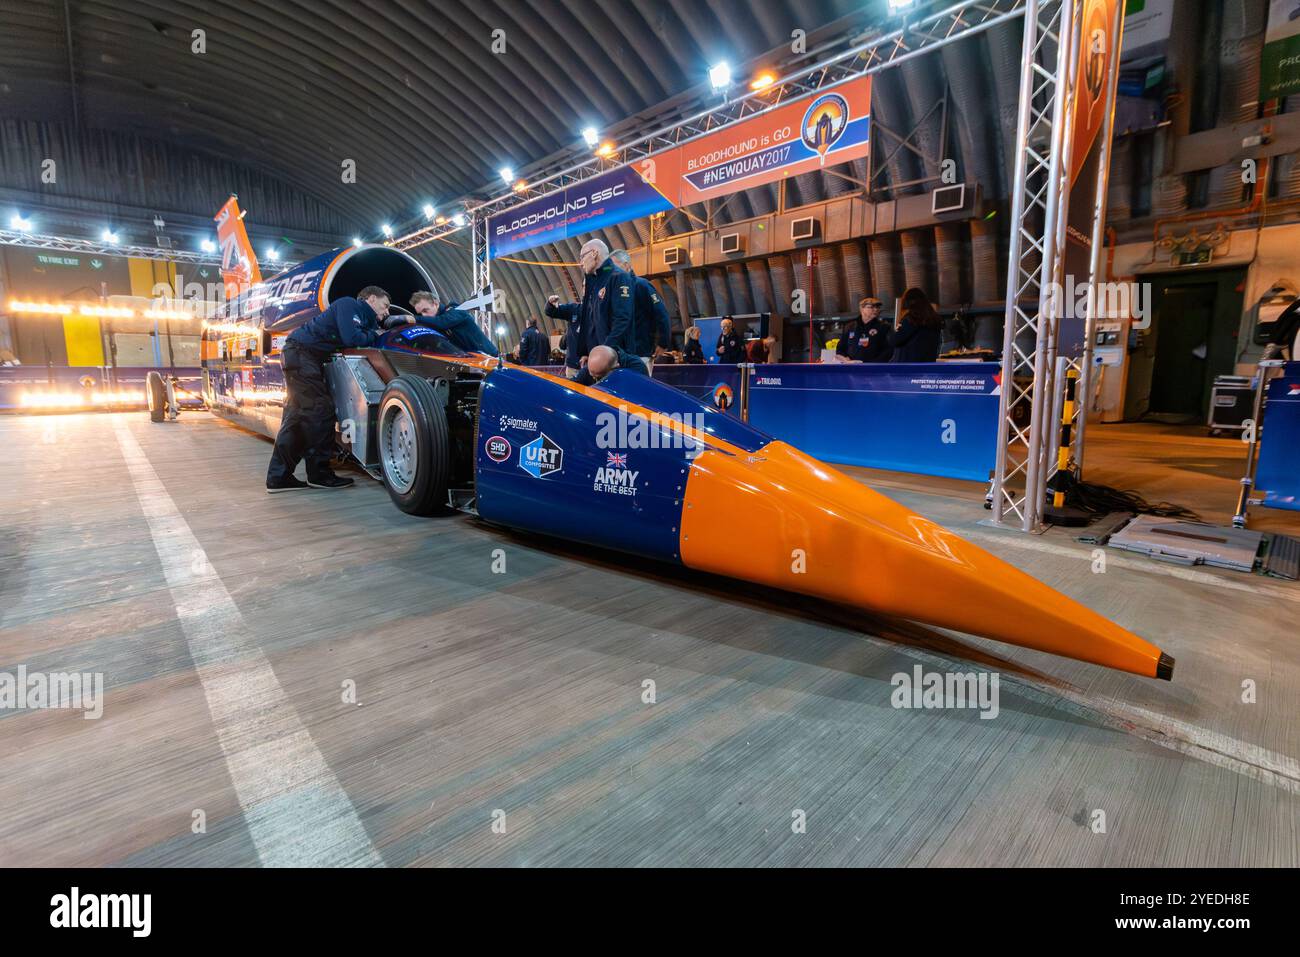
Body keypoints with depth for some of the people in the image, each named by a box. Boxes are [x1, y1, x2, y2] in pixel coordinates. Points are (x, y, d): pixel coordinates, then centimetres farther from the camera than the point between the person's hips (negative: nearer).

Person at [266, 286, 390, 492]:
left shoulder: (366, 319, 18)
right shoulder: (349, 304, -9)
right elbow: (351, 339, -21)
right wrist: (374, 335, -4)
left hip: (301, 356, 10)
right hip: (302, 353, -10)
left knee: (296, 413, 8)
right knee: (320, 410, -8)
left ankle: (279, 477, 10)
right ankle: (319, 473, -2)